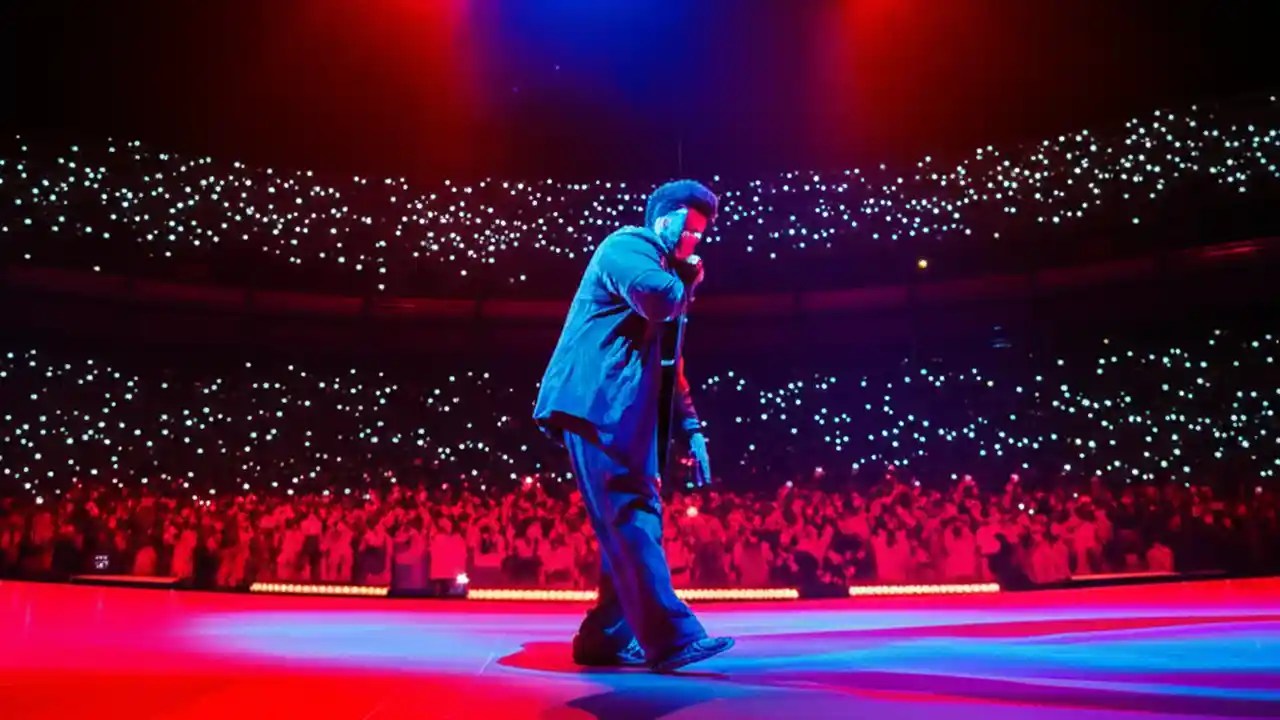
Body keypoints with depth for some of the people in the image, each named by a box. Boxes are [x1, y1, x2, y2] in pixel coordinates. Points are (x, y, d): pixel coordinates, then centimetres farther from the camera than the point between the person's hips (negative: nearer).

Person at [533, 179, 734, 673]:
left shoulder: (665, 273, 28)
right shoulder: (627, 246, 1)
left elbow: (668, 363, 27)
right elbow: (660, 299, -22)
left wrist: (691, 428, 17)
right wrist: (687, 283, 1)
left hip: (626, 414, 10)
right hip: (595, 406, -10)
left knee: (637, 520, 8)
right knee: (630, 518, -14)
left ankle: (604, 638, 15)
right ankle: (669, 636, -15)